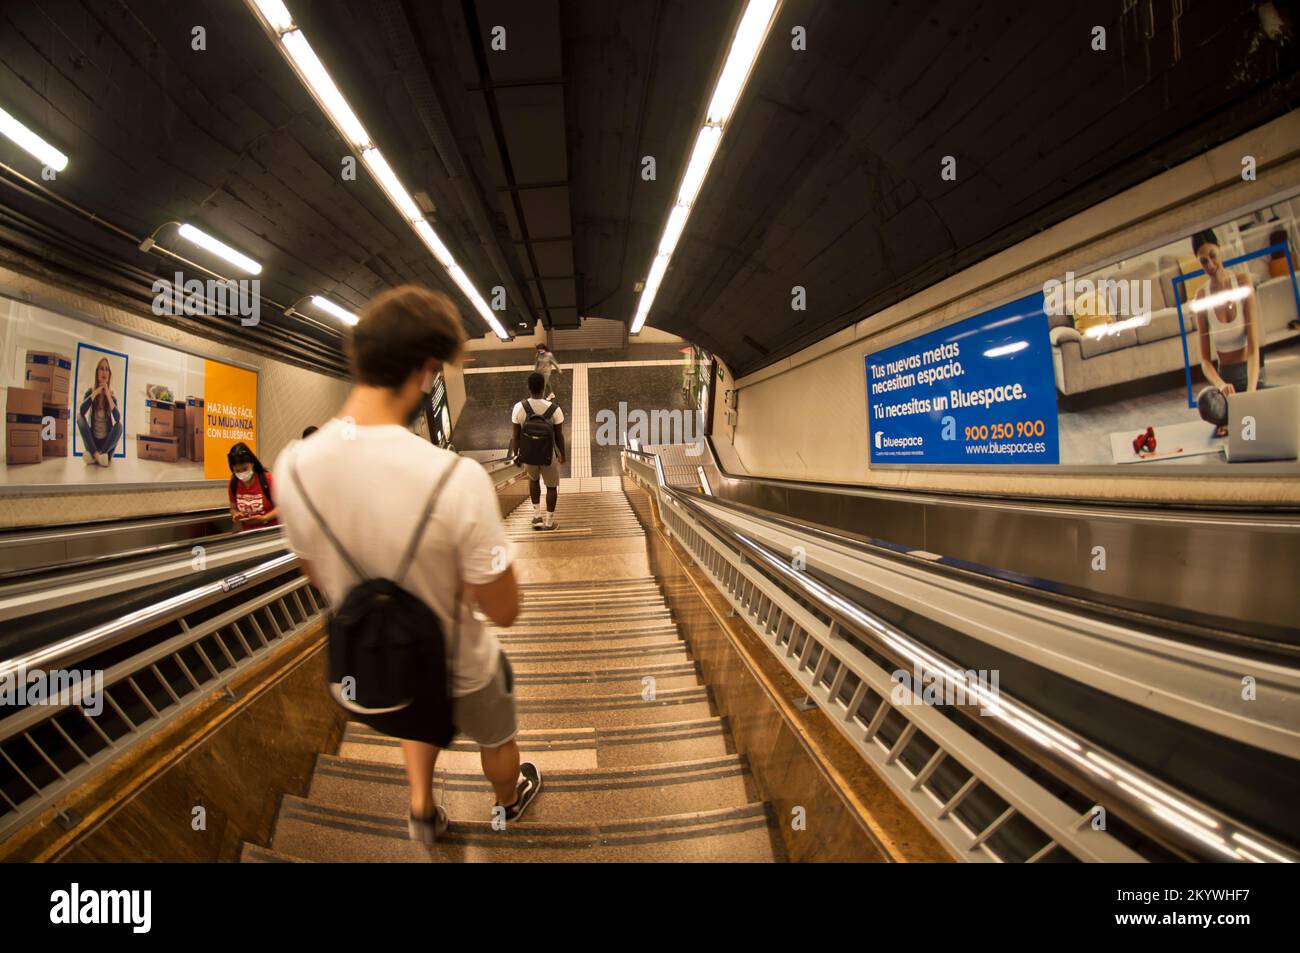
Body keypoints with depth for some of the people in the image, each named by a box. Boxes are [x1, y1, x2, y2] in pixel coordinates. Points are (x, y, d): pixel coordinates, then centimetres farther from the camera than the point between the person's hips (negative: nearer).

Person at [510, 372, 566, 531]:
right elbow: (559, 435, -8)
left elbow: (516, 435, -7)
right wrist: (562, 454, 9)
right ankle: (549, 521, 28)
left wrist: (516, 455, 8)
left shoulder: (519, 407, -14)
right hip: (548, 456, -2)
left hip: (528, 455, 2)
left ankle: (536, 515, 30)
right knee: (552, 486, 21)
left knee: (533, 479, 31)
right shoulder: (554, 409, -18)